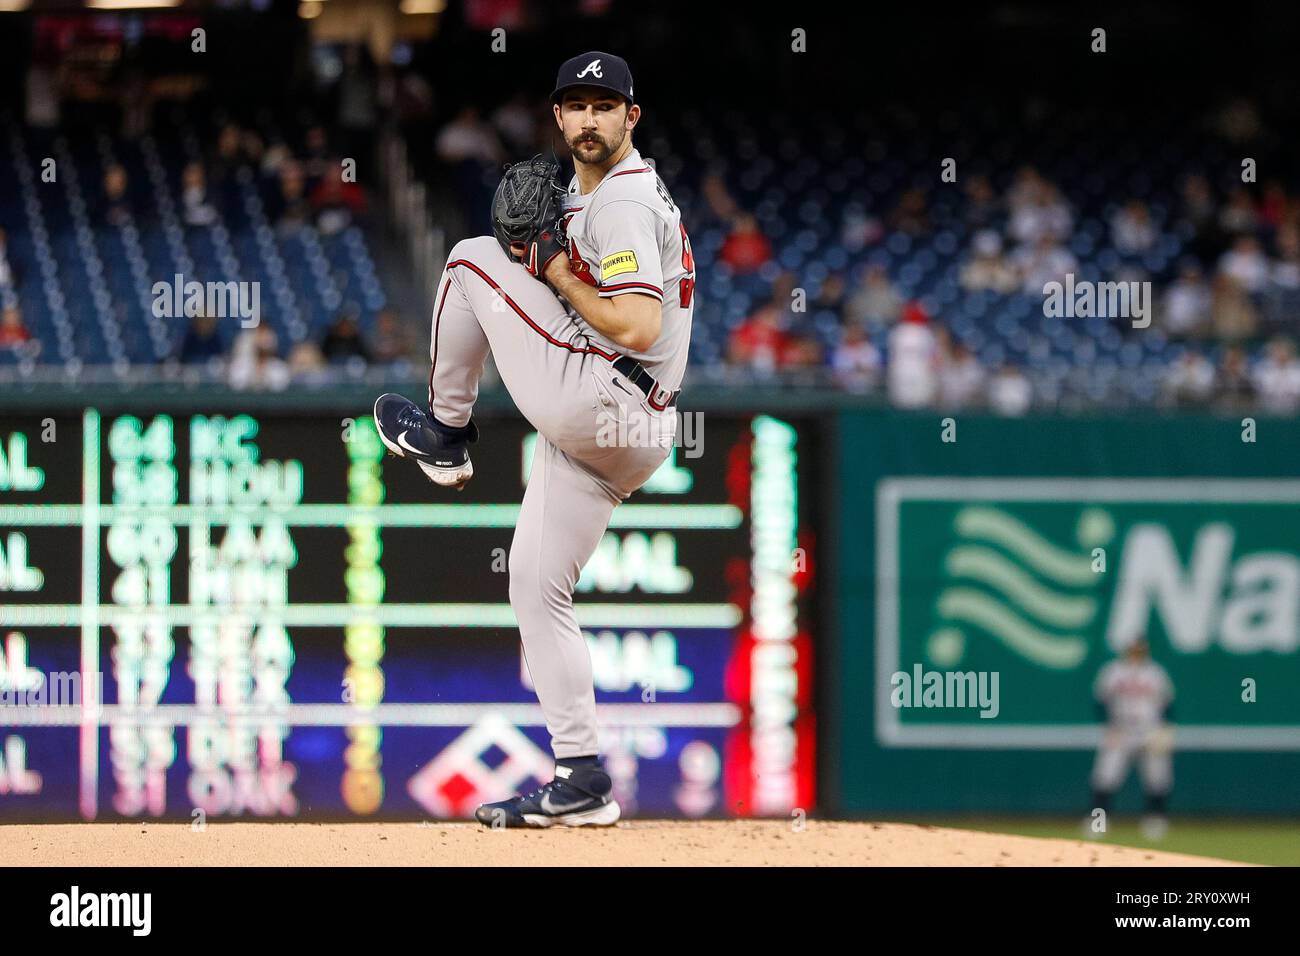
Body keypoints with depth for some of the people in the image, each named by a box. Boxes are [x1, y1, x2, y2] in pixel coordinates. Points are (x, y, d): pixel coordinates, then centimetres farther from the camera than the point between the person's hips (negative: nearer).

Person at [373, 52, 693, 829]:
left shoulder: (623, 203, -13)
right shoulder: (586, 193, 20)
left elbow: (638, 328, -23)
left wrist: (552, 271, -12)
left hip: (599, 405, -10)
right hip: (616, 435, 10)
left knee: (473, 259, -1)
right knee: (536, 587, 10)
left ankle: (447, 431, 12)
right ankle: (583, 782, 7)